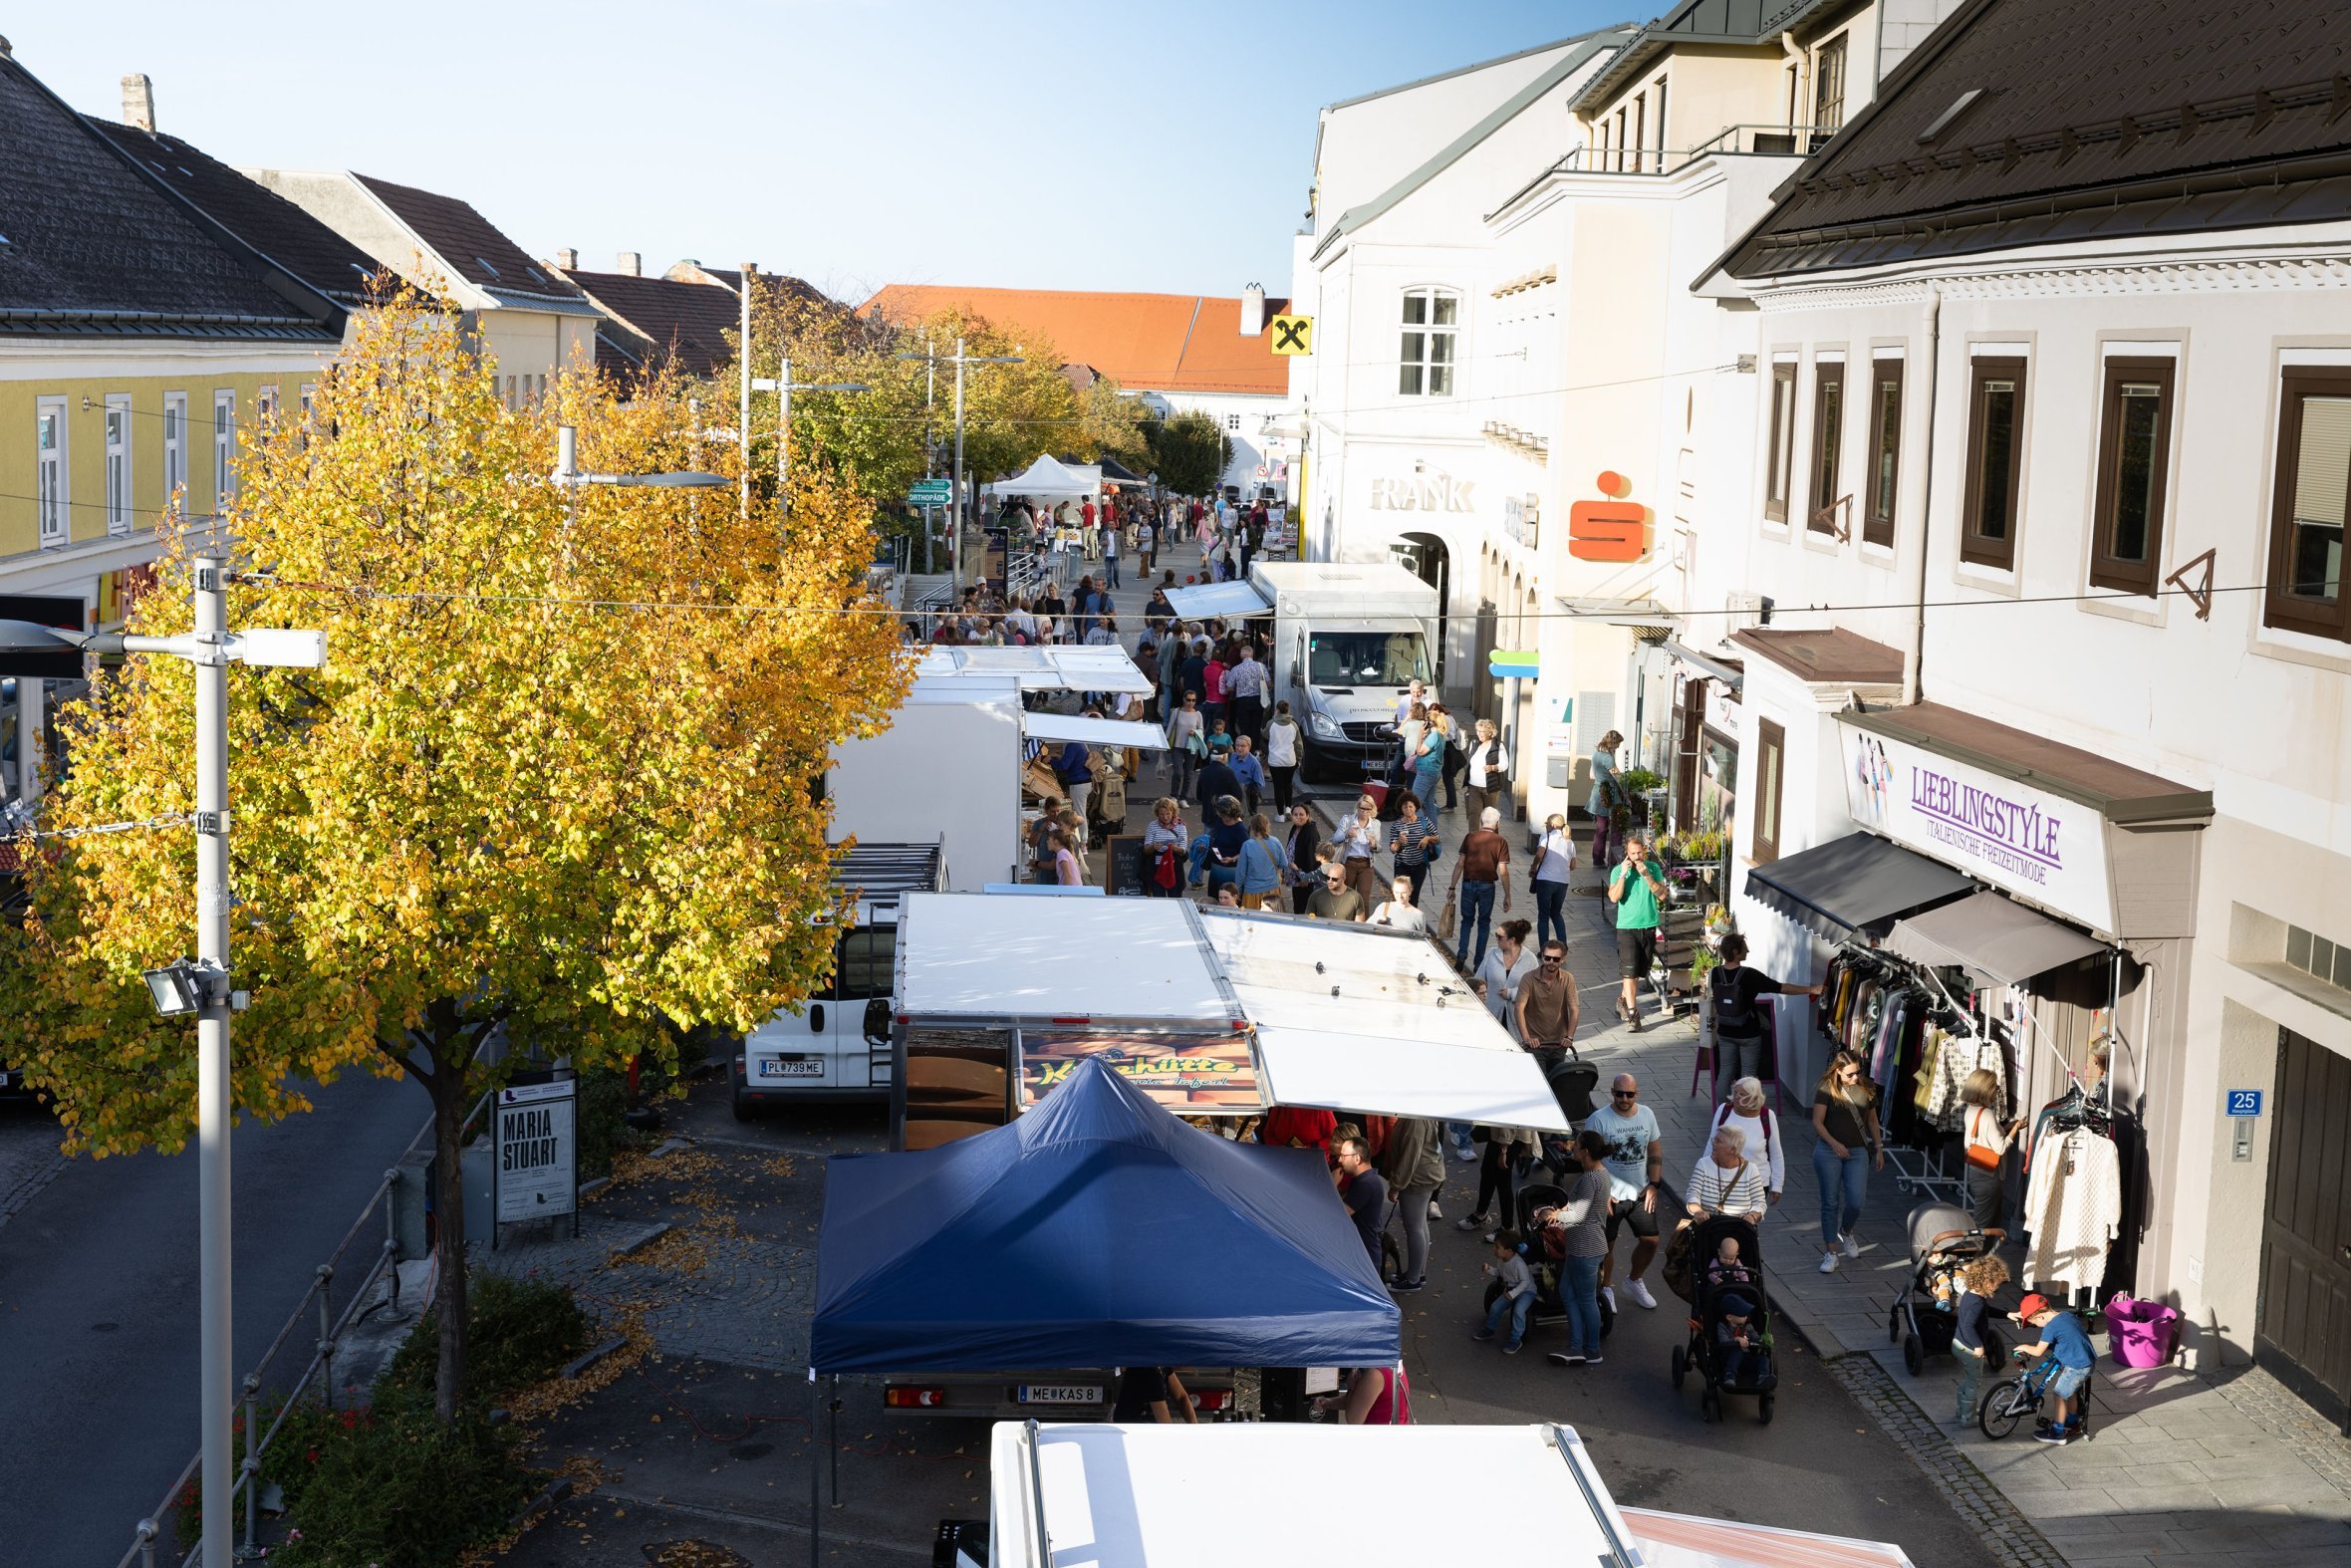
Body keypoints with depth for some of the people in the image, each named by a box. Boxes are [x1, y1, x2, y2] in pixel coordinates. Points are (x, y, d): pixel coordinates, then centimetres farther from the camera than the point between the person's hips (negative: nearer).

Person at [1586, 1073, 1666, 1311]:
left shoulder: (1647, 1115, -1)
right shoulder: (1599, 1119, -16)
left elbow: (1655, 1151, 9)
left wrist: (1654, 1185, 2)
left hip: (1641, 1193, 4)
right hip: (1609, 1195, -4)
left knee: (1650, 1241, 8)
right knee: (1606, 1245, 6)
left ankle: (1635, 1282, 33)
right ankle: (1606, 1289, 28)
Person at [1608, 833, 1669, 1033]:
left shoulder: (1653, 868, 2)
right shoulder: (1618, 871, -3)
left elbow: (1662, 894, -8)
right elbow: (1614, 897, -15)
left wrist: (1646, 875, -17)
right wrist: (1623, 874, -20)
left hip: (1649, 926, 3)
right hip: (1627, 927, -3)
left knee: (1639, 972, 13)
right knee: (1630, 971, -10)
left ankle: (1624, 1000, 34)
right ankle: (1632, 1012, -9)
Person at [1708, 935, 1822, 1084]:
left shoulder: (1714, 973, -7)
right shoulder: (1749, 975, -20)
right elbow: (1781, 988, -18)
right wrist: (1811, 990, -12)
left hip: (1725, 1033, 4)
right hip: (1748, 1035, -4)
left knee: (1725, 1073, 11)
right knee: (1748, 1076, 5)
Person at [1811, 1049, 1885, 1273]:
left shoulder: (1865, 1089, 5)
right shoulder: (1826, 1089, -7)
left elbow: (1872, 1120, 17)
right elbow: (1817, 1122, -10)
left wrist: (1878, 1149, 15)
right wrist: (1833, 1143, -23)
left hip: (1857, 1152, 3)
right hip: (1828, 1151, -3)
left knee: (1855, 1201, -6)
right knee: (1830, 1202, 1)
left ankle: (1846, 1232, 27)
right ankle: (1830, 1252, 8)